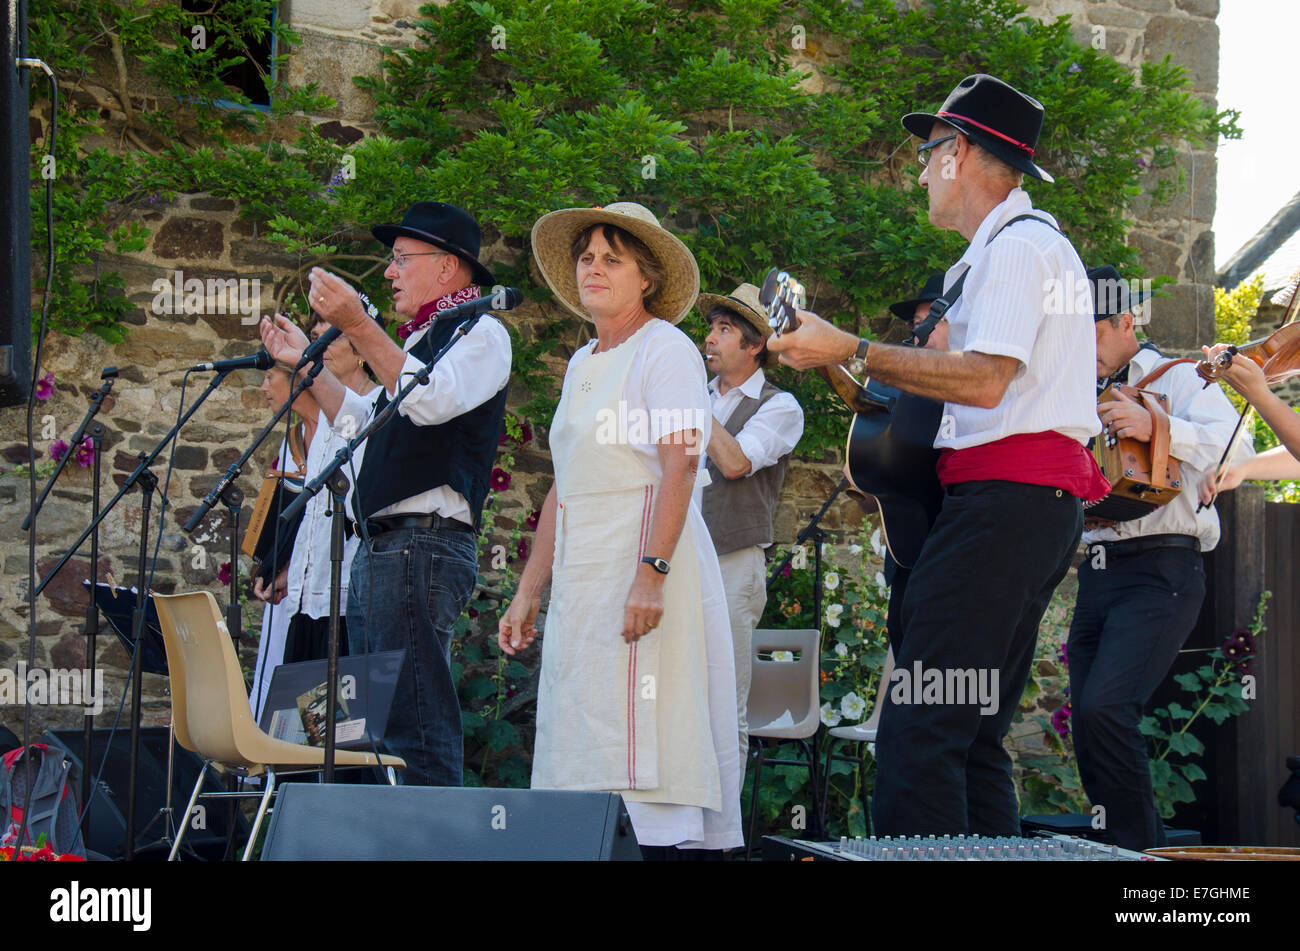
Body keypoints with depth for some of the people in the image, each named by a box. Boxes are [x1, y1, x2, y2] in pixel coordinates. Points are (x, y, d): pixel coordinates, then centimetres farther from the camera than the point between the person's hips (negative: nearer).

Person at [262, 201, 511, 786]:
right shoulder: (422, 341, 26)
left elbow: (429, 401, -21)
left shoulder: (480, 333, -3)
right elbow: (362, 424, 34)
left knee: (416, 727, -16)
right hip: (378, 550, 10)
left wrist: (357, 327, -24)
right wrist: (307, 363, 31)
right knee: (378, 724, 10)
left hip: (423, 548, -10)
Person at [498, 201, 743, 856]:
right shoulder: (581, 366, 20)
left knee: (636, 761, -14)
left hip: (643, 561, -8)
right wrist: (528, 592, 18)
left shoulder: (665, 349, -4)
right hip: (581, 580, 8)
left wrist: (651, 574, -26)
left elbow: (679, 469, -15)